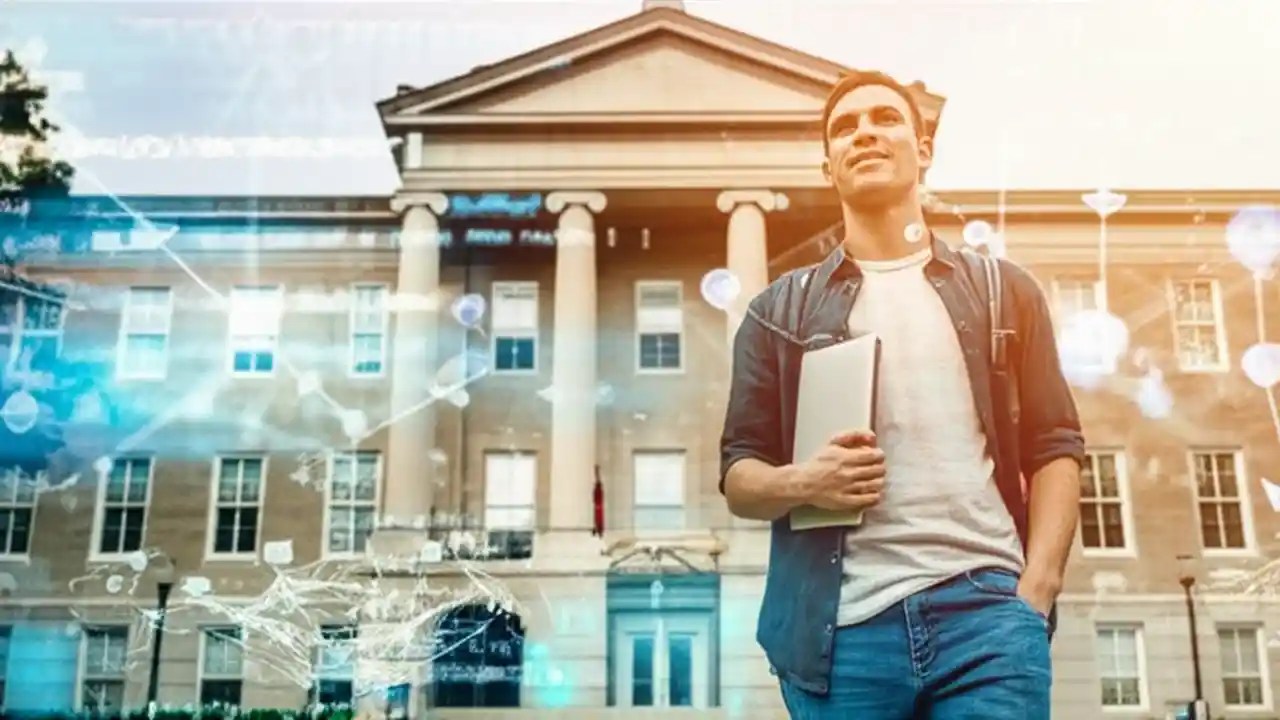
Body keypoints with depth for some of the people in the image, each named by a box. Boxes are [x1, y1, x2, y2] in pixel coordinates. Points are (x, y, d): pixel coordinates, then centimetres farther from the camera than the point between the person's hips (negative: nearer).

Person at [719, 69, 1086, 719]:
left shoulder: (1004, 291, 15)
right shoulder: (780, 311, 14)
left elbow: (1054, 448, 10)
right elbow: (737, 476, 11)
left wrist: (1034, 592, -5)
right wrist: (802, 482, -12)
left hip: (984, 605, 0)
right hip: (842, 624, 0)